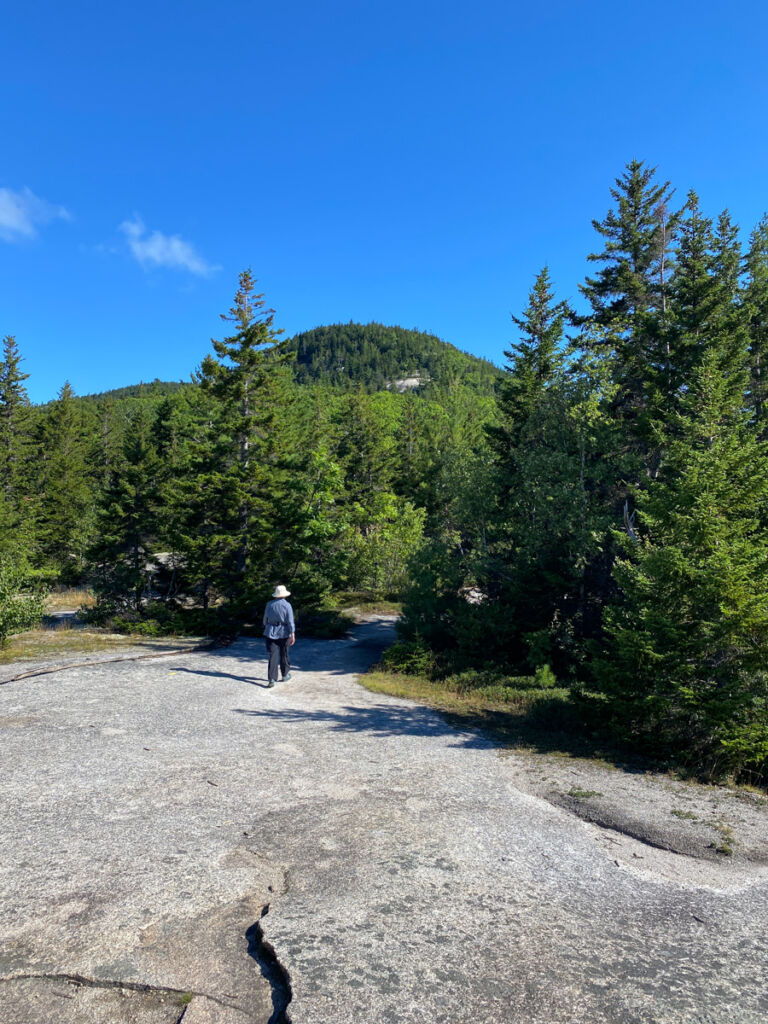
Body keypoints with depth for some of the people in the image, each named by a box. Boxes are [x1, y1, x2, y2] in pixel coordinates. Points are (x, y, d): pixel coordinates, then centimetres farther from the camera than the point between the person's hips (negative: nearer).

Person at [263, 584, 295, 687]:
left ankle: (272, 679, -11)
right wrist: (293, 634, -10)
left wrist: (266, 628, 26)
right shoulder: (287, 605, -8)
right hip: (284, 633, -1)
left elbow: (265, 619, 9)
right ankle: (285, 675, 31)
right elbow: (290, 621, -12)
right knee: (284, 654, 16)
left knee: (273, 656, -1)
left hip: (271, 632, 1)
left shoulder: (269, 604, 0)